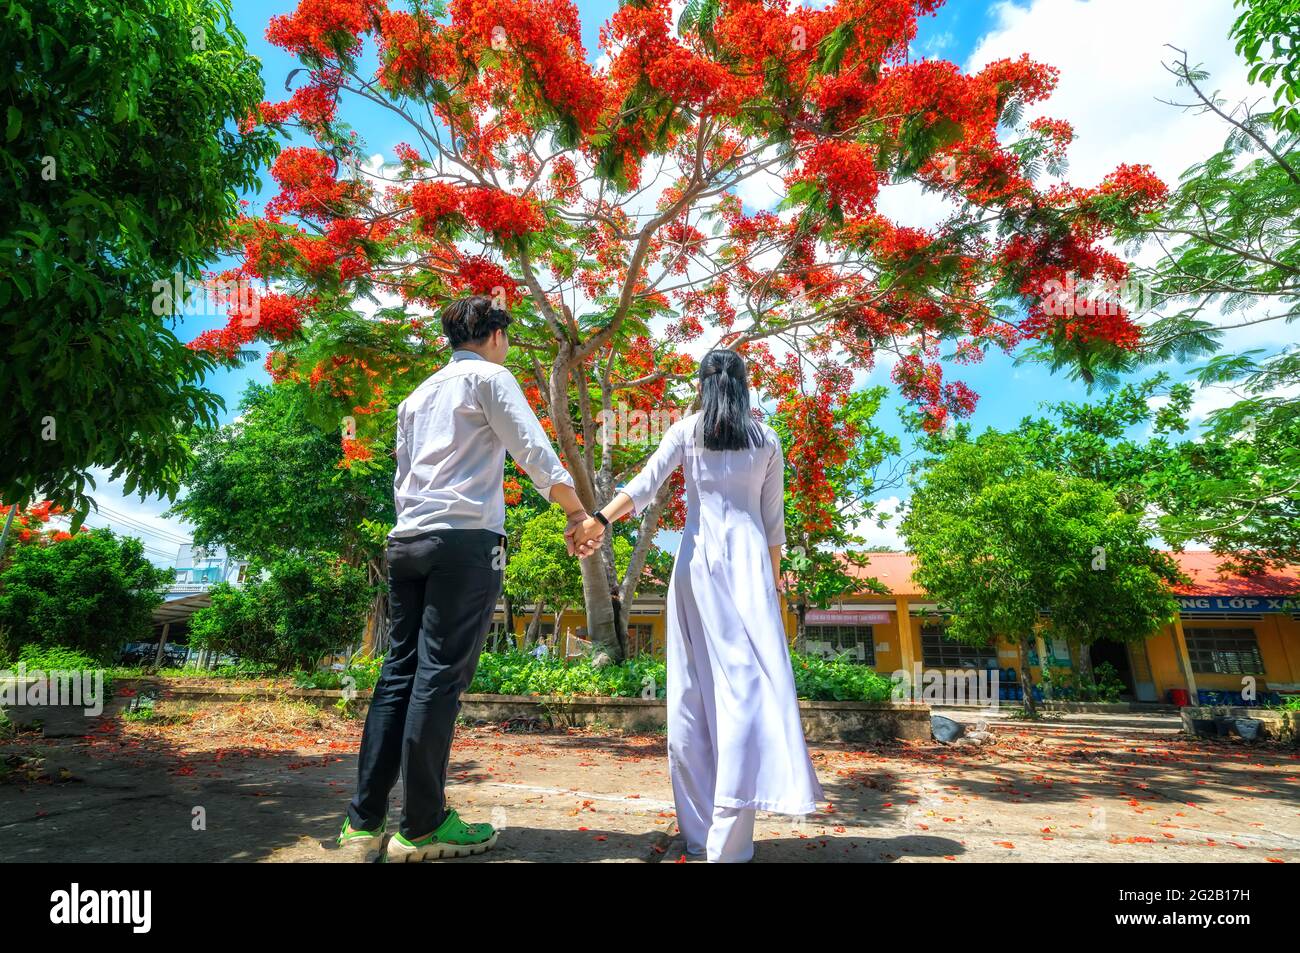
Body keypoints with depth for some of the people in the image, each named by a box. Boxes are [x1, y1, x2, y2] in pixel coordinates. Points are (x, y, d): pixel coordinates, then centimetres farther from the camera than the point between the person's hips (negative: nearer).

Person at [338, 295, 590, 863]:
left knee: (399, 674, 8)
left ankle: (364, 821, 12)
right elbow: (536, 455, -6)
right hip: (465, 539, -7)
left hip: (407, 539, 7)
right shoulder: (489, 377, 3)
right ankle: (421, 827, 4)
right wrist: (578, 512, 2)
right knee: (441, 677, -5)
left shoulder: (418, 394, 25)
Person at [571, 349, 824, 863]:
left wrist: (599, 519, -11)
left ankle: (698, 827, 11)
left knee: (693, 687, 5)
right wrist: (773, 578, 18)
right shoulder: (767, 439, 11)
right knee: (748, 680, -5)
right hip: (748, 559, 0)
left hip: (697, 559, 1)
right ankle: (729, 838, -9)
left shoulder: (687, 430, 8)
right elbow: (774, 520, 12)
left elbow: (644, 484, -7)